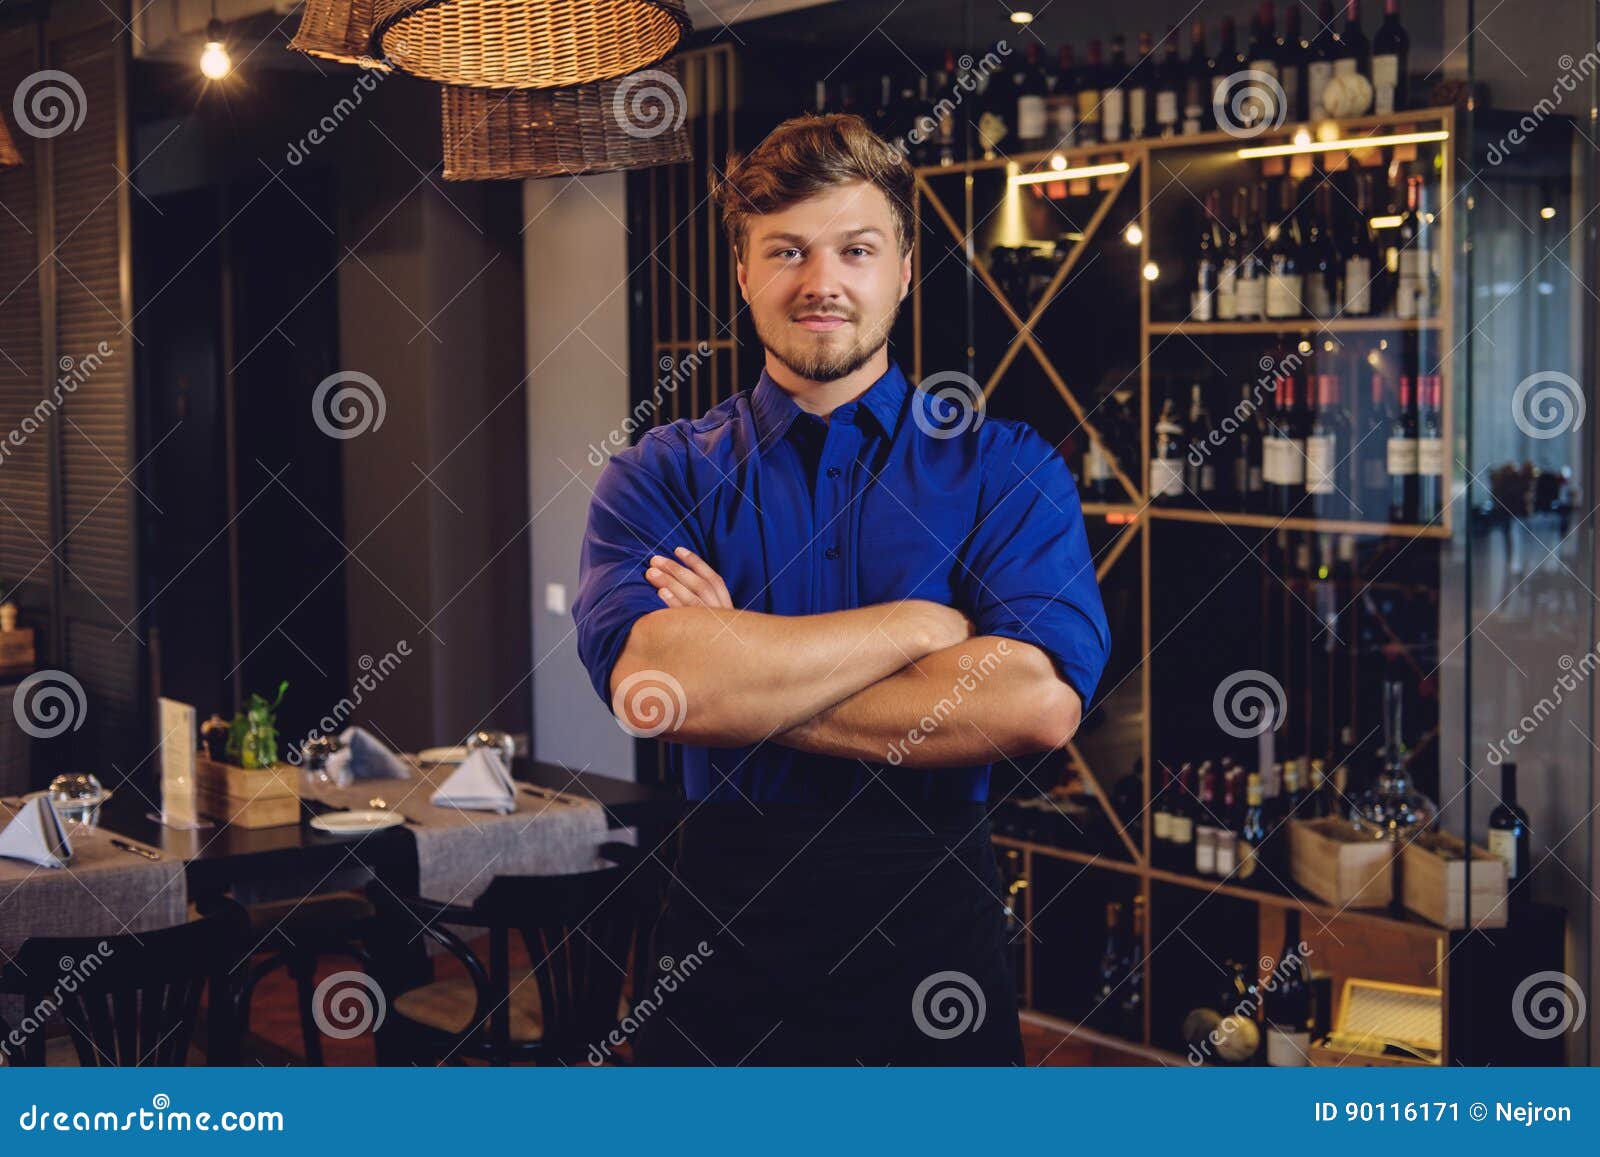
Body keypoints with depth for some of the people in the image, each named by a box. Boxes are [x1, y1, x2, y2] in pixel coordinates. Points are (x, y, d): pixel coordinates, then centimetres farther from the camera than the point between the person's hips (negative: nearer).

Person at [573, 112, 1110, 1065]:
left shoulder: (1006, 468, -2)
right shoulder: (661, 475, 0)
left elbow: (1040, 702, -20)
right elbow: (643, 674, -20)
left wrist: (742, 687, -17)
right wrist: (924, 623, -16)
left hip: (932, 917, 0)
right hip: (726, 921, 1)